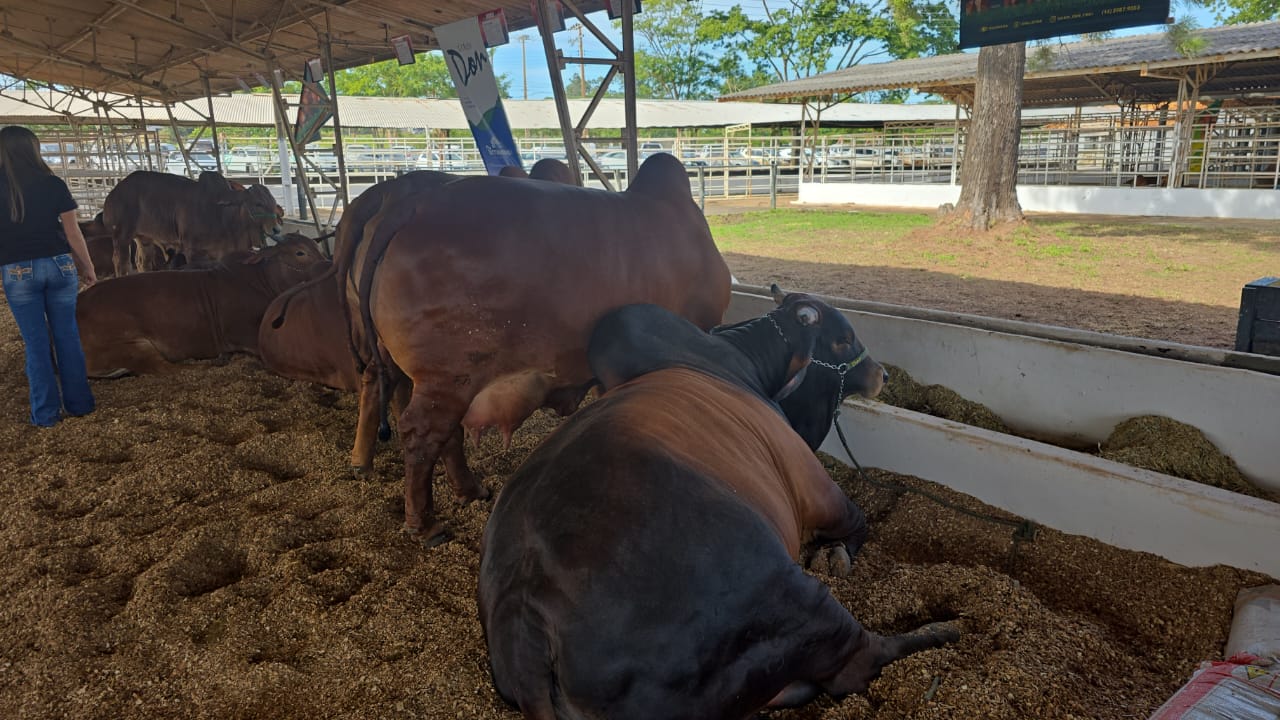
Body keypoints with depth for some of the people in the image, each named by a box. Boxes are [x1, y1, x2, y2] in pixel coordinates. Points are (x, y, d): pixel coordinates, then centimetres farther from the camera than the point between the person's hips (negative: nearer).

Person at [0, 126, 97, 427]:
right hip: (58, 266, 1)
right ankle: (79, 403, 17)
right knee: (67, 336, 10)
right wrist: (88, 267, 11)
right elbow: (73, 233, -1)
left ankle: (46, 413, 11)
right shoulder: (53, 184, -3)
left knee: (36, 342, 6)